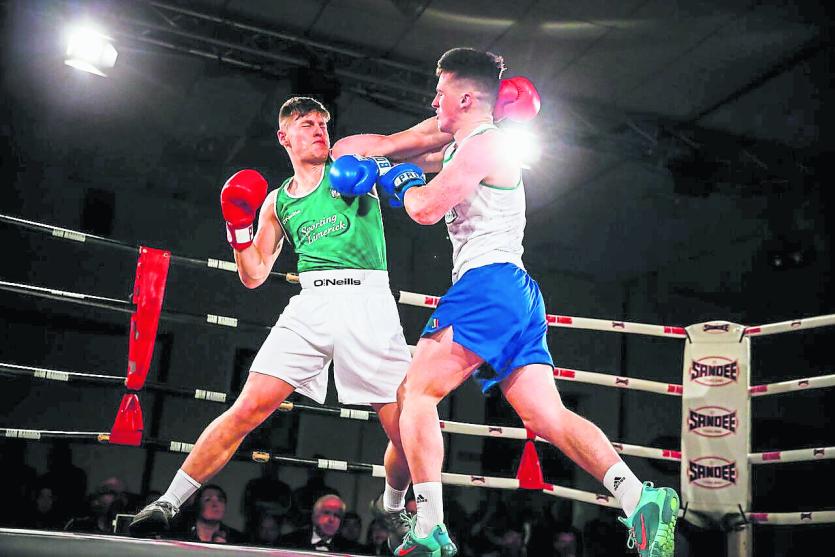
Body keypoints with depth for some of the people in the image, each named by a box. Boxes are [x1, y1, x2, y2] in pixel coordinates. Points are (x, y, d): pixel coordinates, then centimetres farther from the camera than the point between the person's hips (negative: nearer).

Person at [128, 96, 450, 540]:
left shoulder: (350, 157, 12)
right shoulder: (277, 202, 19)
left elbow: (427, 135, 8)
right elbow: (253, 275, 19)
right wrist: (239, 228, 5)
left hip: (369, 304, -1)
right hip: (311, 304, 2)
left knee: (407, 429, -4)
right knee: (247, 409, -9)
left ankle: (392, 511, 25)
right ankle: (168, 503, 2)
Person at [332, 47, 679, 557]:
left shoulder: (483, 145, -3)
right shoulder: (462, 148, 27)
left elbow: (426, 208, -11)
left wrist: (402, 183, 8)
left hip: (489, 283, -10)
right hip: (516, 294, 10)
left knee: (417, 393, -6)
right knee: (548, 417, 0)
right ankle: (641, 499, -13)